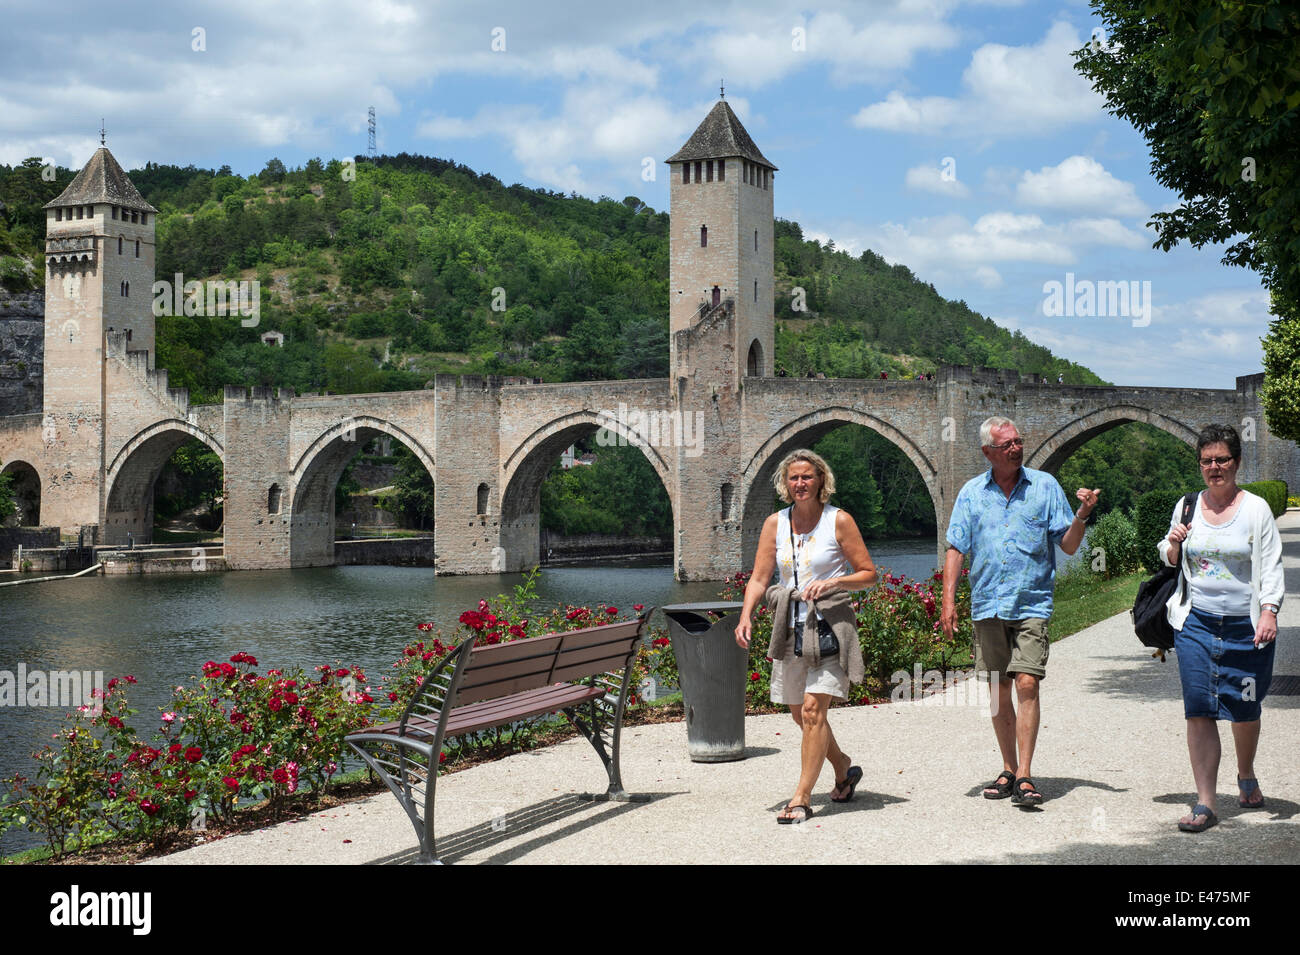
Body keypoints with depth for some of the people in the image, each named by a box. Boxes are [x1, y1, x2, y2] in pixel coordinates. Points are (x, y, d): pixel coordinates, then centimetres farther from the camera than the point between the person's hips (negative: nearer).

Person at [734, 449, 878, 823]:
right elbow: (759, 578, 5)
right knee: (801, 714, 12)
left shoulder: (839, 520, -3)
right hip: (791, 626, 5)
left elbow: (868, 574, -1)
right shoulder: (775, 523, 7)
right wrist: (746, 617, -10)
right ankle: (844, 769, 37)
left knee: (813, 708, -14)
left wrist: (833, 582, -18)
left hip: (830, 622, -5)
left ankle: (802, 797, -11)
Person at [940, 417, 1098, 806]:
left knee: (1027, 685, -13)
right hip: (987, 606, 2)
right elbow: (956, 549, 8)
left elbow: (1069, 546, 5)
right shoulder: (971, 492, 8)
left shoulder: (1045, 486, 5)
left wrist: (1081, 516, -14)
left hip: (1032, 603, -2)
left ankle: (1025, 776, -11)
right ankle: (1009, 770, 19)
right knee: (998, 691, 7)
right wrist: (948, 600, -1)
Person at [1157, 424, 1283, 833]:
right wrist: (1173, 545, -3)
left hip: (1245, 625, -1)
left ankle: (1246, 776, 39)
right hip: (1196, 623, 1)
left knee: (1245, 709, 10)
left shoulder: (1256, 509, 0)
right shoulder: (1187, 506, 8)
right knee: (1199, 711, -6)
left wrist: (1269, 612, -14)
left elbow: (1271, 567, -1)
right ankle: (1204, 803, -3)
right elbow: (1170, 561, 19)